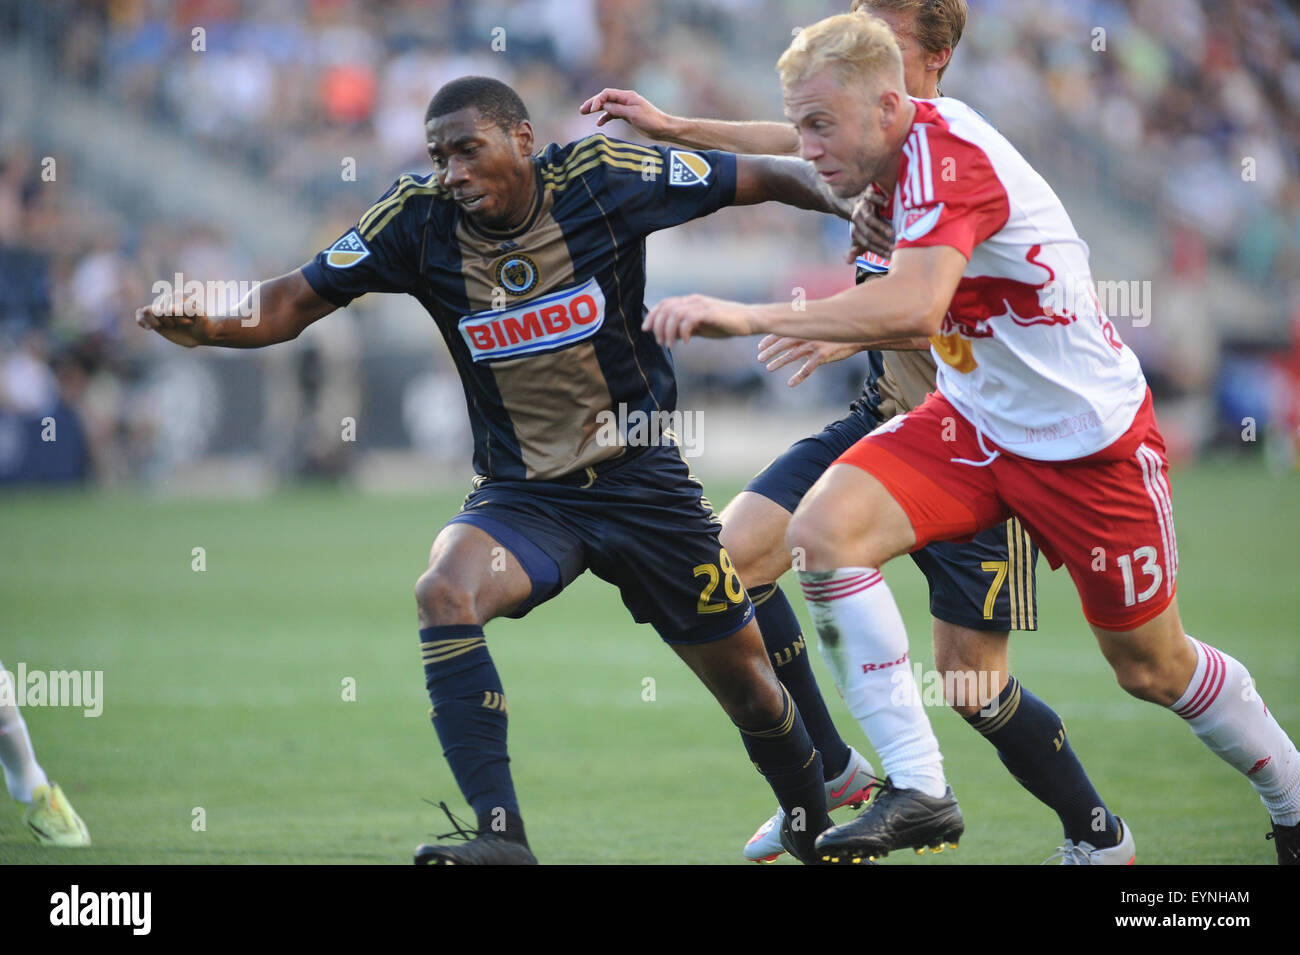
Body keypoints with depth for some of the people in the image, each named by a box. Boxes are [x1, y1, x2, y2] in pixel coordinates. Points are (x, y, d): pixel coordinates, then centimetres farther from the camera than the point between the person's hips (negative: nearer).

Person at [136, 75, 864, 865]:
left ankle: (821, 833, 36)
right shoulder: (420, 218, -9)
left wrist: (858, 208, -16)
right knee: (445, 594, -30)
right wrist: (208, 326, -26)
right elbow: (296, 302, -8)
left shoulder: (600, 178, -13)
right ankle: (500, 835, -28)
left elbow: (765, 178, -3)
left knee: (747, 685, 7)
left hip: (643, 479, -1)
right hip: (523, 494, 1)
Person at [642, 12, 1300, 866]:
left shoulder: (947, 156, -30)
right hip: (974, 420, 8)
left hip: (1089, 437, -8)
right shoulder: (911, 144, -6)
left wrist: (746, 317, -51)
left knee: (1153, 667, 7)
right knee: (823, 530, -18)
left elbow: (913, 307, -47)